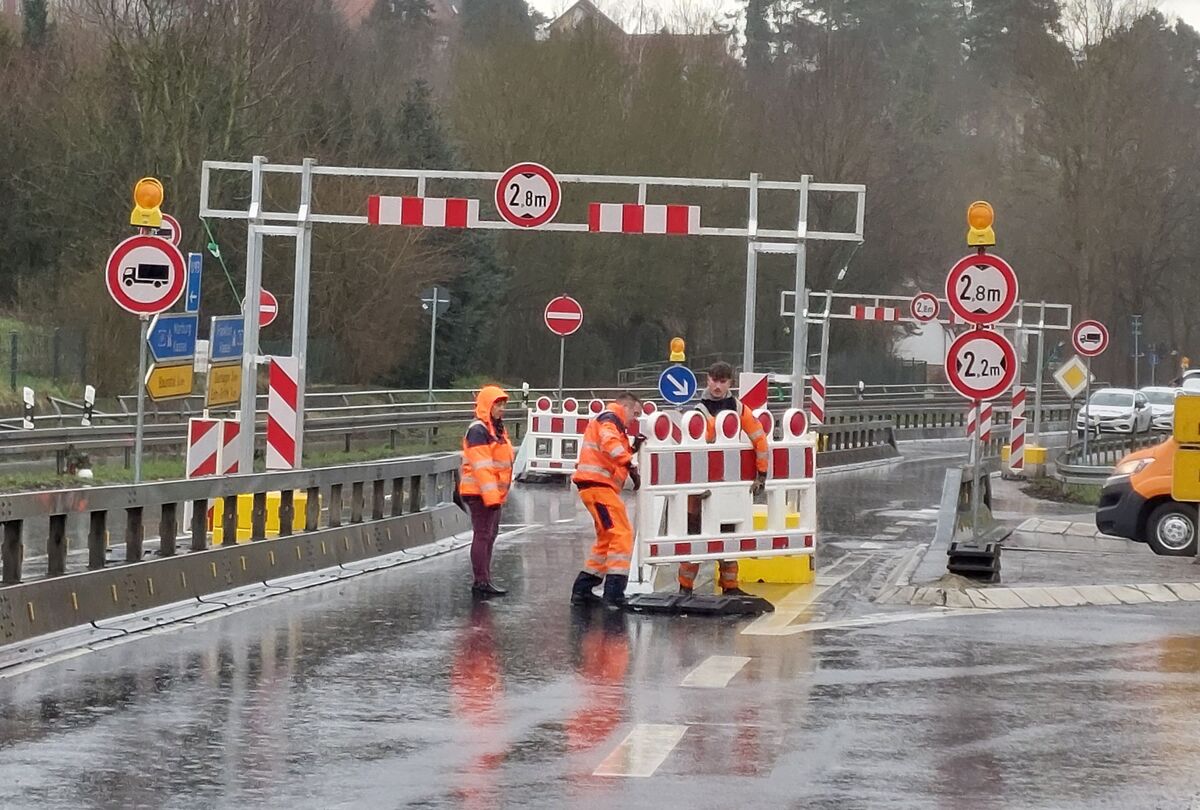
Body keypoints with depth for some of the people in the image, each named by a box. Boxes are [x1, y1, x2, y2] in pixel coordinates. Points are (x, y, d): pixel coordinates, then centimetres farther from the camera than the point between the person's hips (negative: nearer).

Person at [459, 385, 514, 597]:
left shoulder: (497, 429, 17)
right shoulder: (478, 431, -15)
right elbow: (481, 466, -22)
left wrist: (499, 493, 20)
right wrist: (491, 495, -25)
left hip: (493, 493, 10)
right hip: (480, 492, -10)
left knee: (490, 535, 14)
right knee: (482, 535, -9)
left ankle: (484, 580, 20)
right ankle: (481, 582, -9)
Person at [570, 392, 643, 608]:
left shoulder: (607, 420, 28)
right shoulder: (610, 418, -4)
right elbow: (610, 442, -25)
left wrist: (631, 448, 7)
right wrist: (630, 464, -31)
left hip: (598, 486, 11)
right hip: (598, 485, -11)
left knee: (607, 539, 19)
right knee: (622, 535, -14)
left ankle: (582, 590, 22)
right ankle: (614, 592, -18)